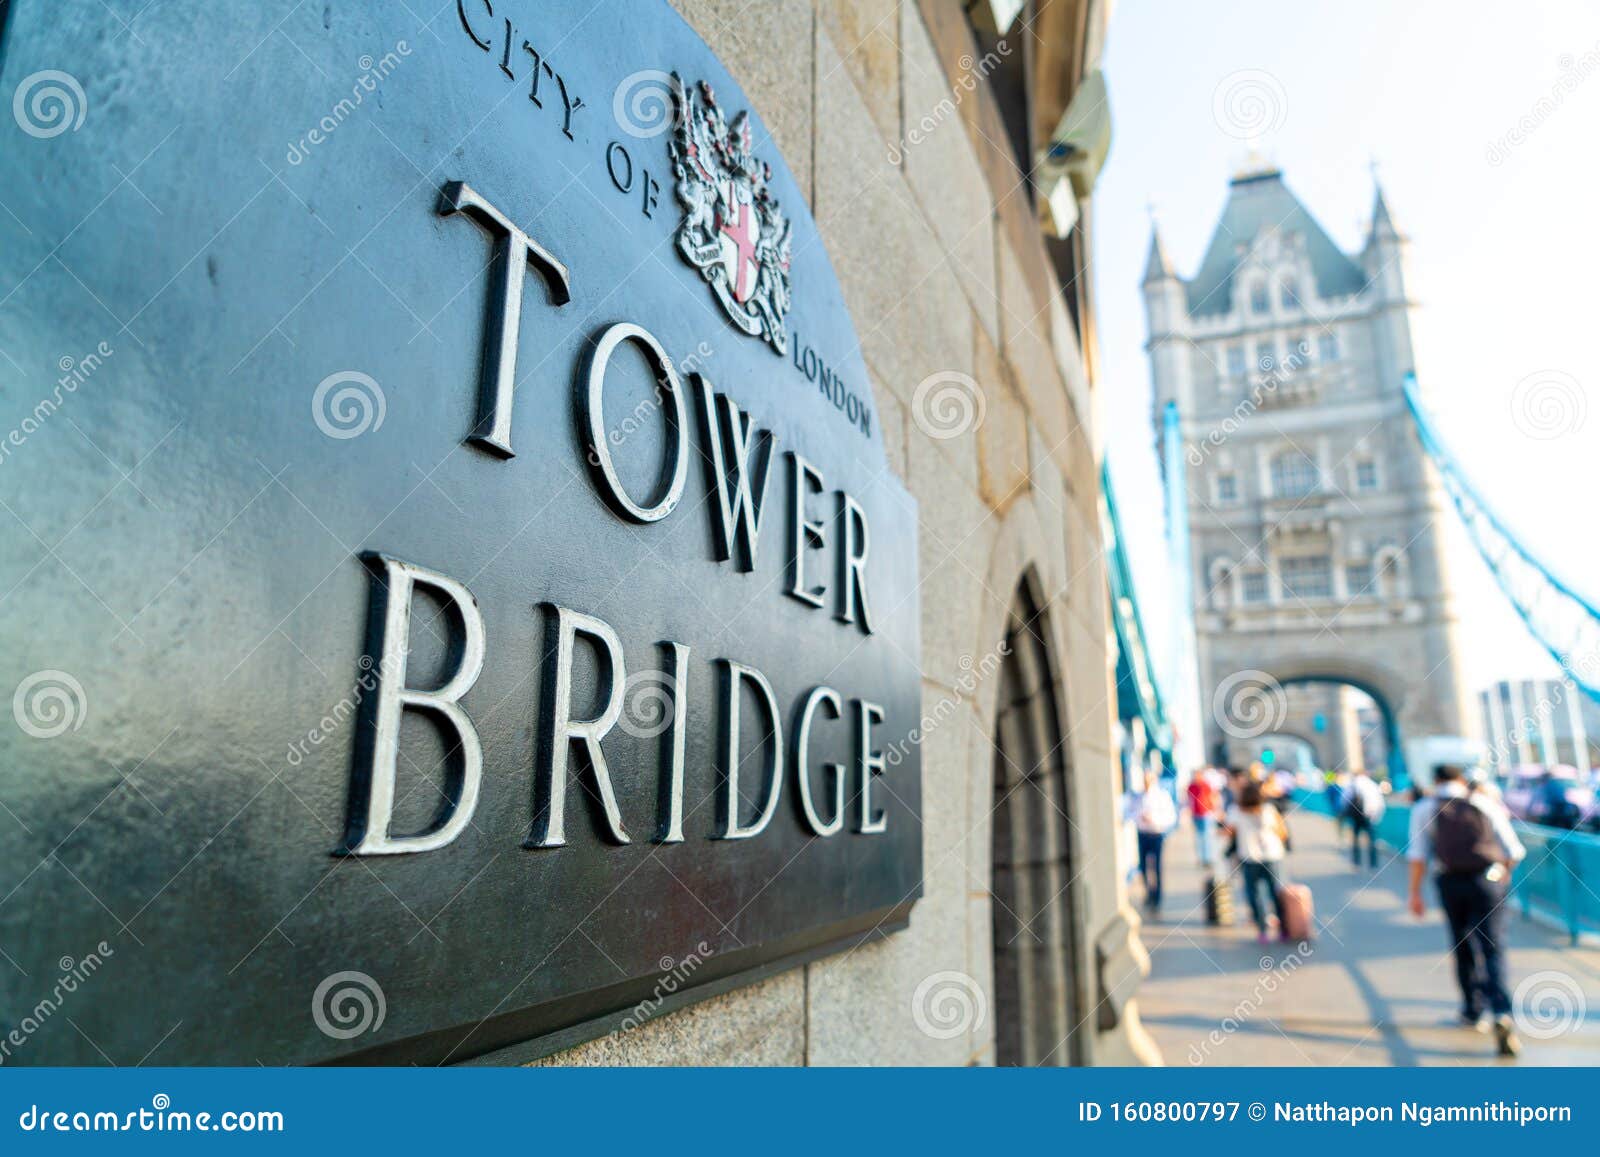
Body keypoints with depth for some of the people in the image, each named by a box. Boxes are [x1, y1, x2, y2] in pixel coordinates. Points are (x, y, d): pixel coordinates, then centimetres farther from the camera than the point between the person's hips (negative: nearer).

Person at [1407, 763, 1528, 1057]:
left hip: (1451, 882, 0)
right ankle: (1502, 1014, -20)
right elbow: (1514, 851, 8)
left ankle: (1473, 1010, 28)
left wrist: (1416, 893, 1)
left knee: (1463, 947, 18)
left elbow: (1418, 854, -2)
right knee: (1491, 950, 0)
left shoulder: (1424, 808, 8)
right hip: (1489, 880, 0)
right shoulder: (1485, 803, 11)